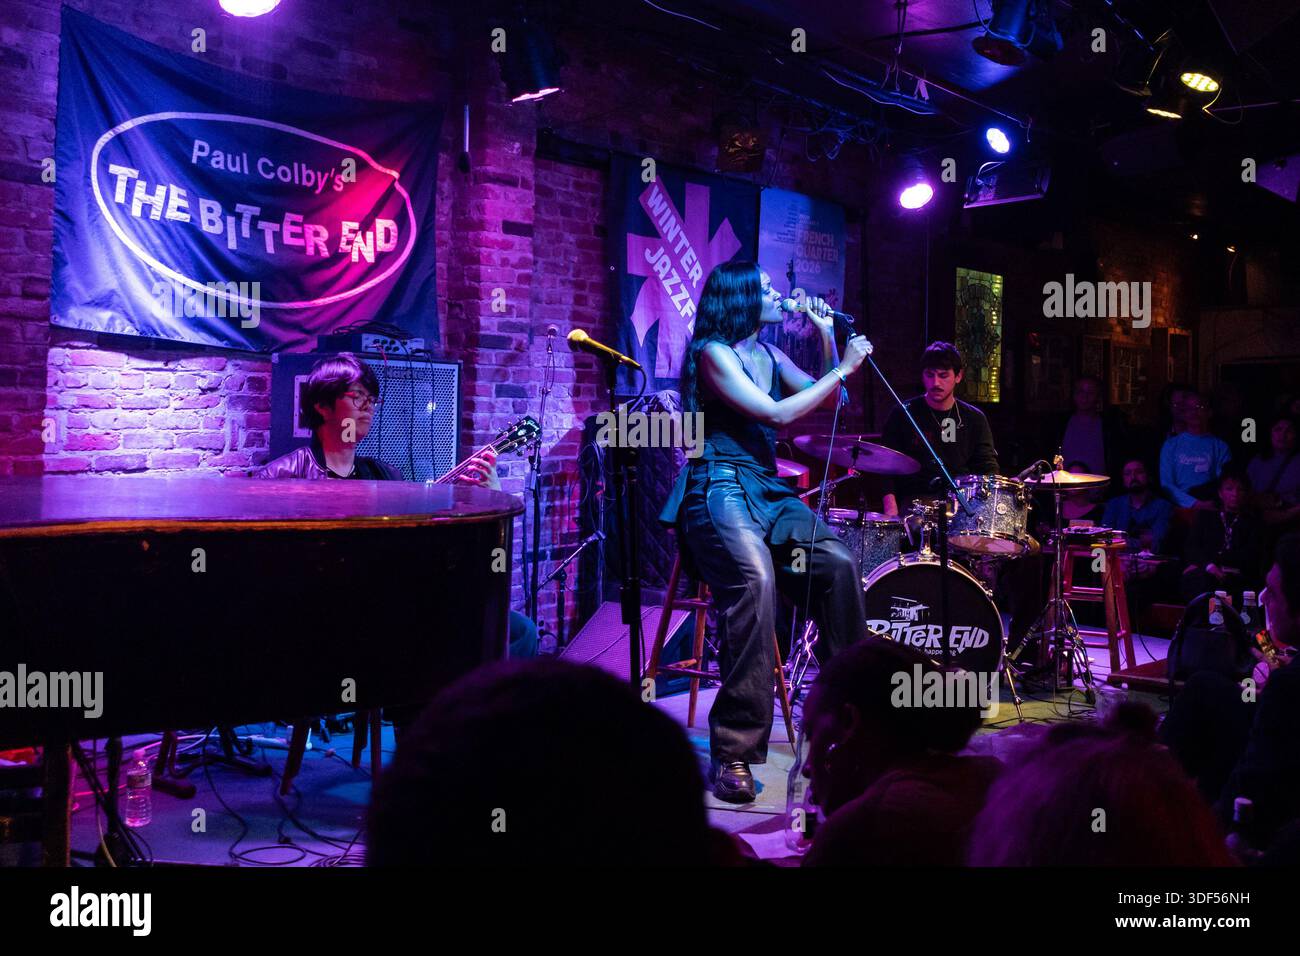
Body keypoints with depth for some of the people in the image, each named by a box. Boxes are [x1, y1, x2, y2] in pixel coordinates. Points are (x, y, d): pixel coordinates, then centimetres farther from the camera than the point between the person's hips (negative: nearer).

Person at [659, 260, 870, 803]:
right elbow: (777, 414, -13)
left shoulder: (770, 355, 20)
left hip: (768, 489, 8)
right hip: (719, 489, -8)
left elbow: (830, 402, 20)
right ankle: (733, 754, -30)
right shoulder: (712, 352, -4)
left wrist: (827, 338, 11)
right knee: (755, 580, -33)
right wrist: (843, 369, -7)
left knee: (840, 562, -16)